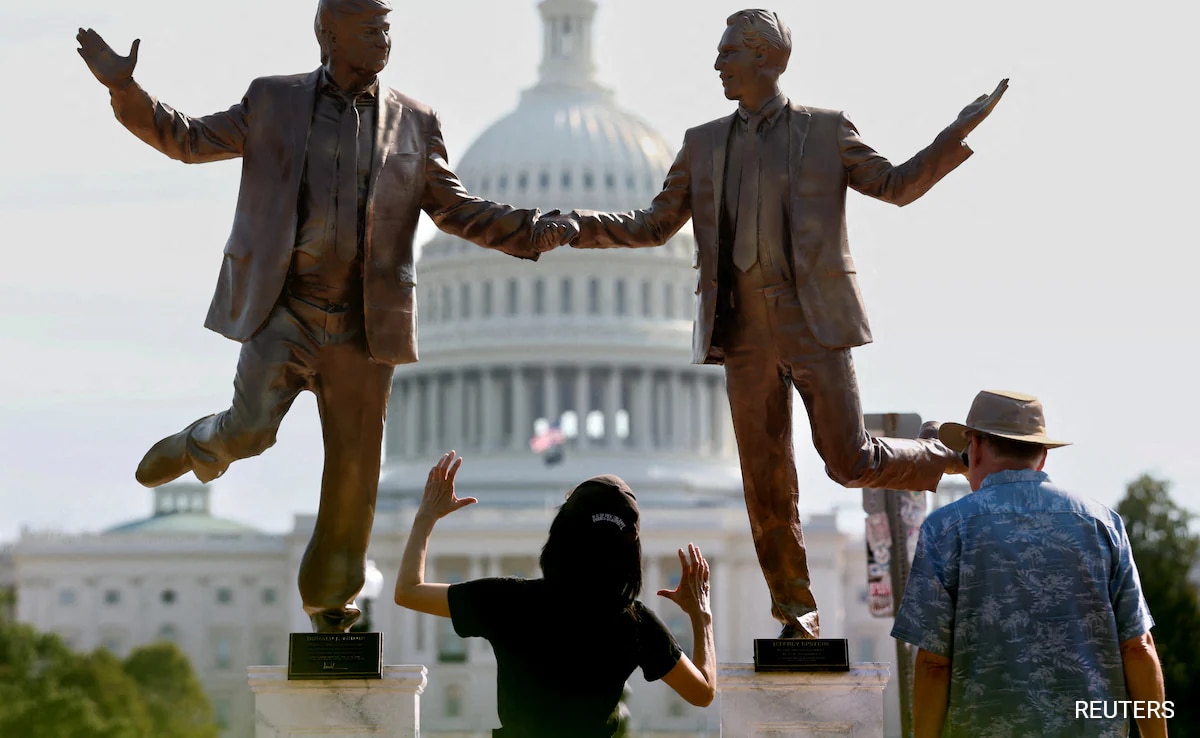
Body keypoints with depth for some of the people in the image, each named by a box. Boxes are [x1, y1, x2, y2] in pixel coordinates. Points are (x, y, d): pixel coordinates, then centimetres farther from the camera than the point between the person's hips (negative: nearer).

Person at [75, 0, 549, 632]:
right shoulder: (274, 101, 6)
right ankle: (196, 448, 20)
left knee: (354, 461, 4)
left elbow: (456, 211, 9)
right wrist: (125, 89, -3)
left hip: (361, 324, 2)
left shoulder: (414, 124, 8)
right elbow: (191, 140, 10)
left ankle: (329, 599, 22)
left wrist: (536, 230, -5)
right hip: (282, 311, -2)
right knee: (249, 430, -17)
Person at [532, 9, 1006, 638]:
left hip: (812, 323, -3)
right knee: (766, 477, 2)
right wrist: (576, 227, 0)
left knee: (849, 461, -8)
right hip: (745, 330, 3)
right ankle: (795, 613, 12)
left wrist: (957, 136, -7)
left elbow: (897, 185, 7)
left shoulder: (826, 131, 4)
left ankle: (954, 457, 21)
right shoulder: (703, 144, 13)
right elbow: (654, 226, 15)